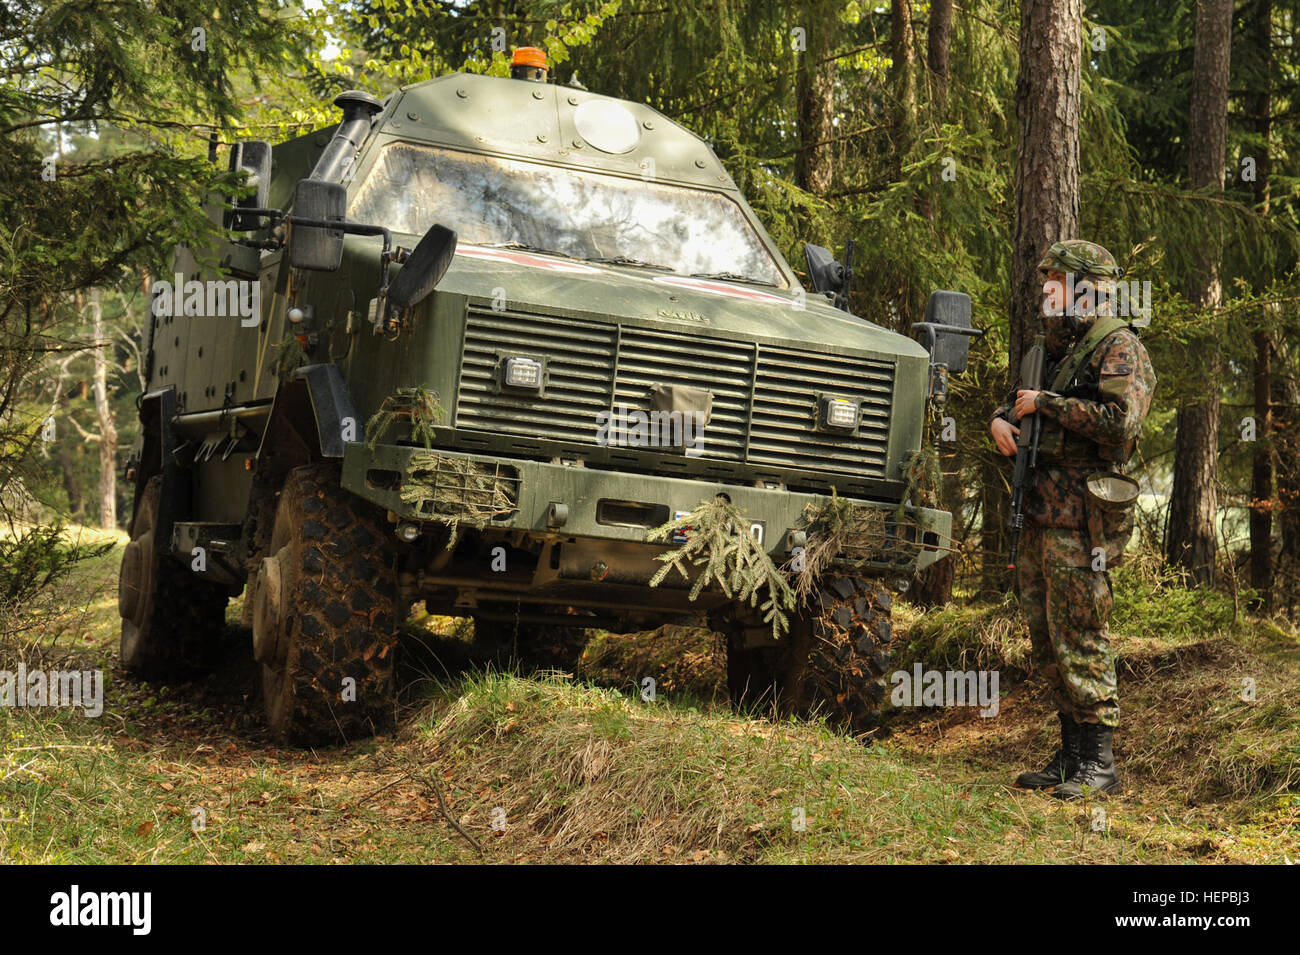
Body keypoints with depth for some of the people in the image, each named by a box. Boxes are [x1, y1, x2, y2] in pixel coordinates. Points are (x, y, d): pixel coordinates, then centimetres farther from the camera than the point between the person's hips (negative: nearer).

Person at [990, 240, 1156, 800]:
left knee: (1079, 640, -8)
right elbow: (1017, 402, 31)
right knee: (1047, 644, 11)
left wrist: (1044, 403, -15)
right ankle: (1070, 755, 18)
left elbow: (1121, 419, -23)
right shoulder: (1060, 351, 21)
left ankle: (1098, 765, -3)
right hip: (1039, 519, 9)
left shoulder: (1120, 349, -7)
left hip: (1080, 522, -9)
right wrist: (1002, 419, 7)